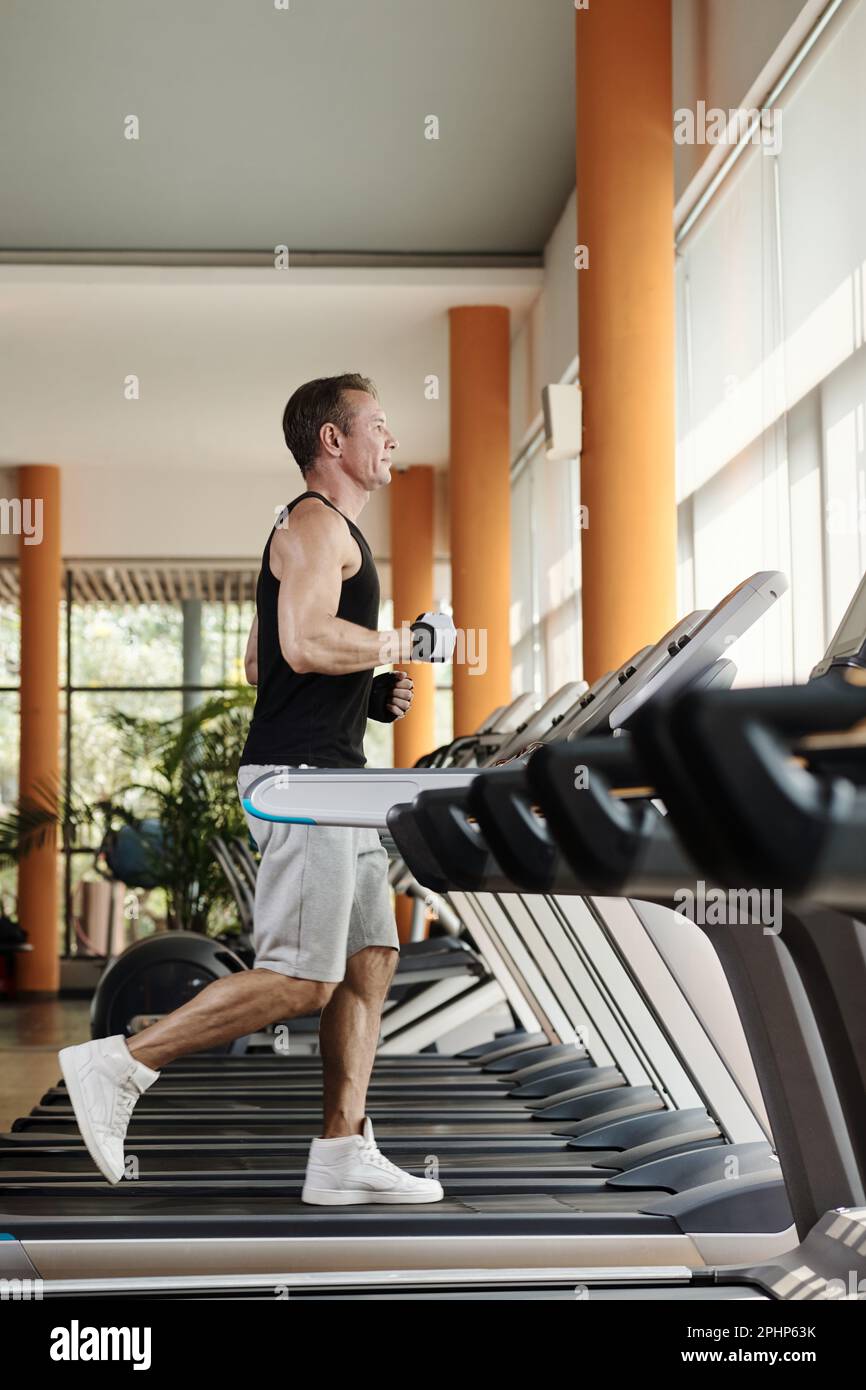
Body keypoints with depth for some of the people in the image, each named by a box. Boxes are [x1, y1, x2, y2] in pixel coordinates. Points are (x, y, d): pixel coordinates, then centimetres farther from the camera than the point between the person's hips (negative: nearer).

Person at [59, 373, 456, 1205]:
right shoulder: (316, 524, -9)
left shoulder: (326, 531, 23)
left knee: (370, 960, 7)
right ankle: (119, 1066, -6)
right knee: (300, 979, -11)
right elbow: (306, 642, -26)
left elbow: (259, 663, 25)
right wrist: (404, 645, -11)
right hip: (301, 774, -11)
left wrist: (370, 691, 15)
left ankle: (343, 1154, 8)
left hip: (330, 776, 11)